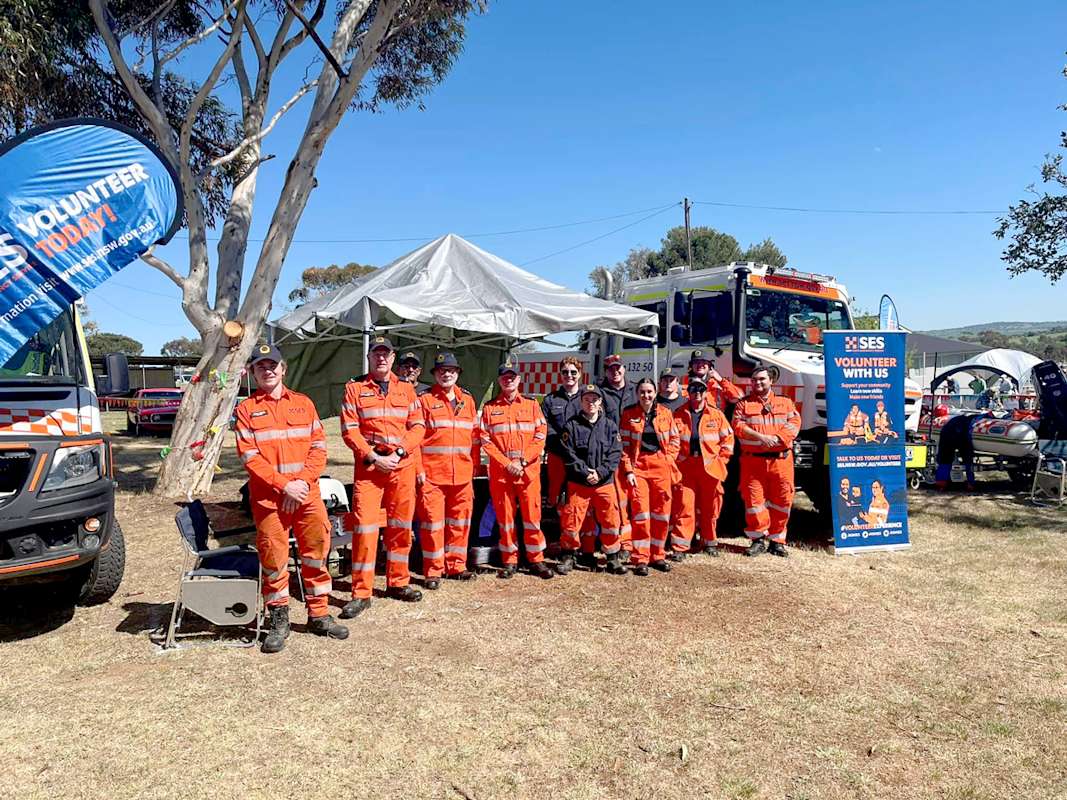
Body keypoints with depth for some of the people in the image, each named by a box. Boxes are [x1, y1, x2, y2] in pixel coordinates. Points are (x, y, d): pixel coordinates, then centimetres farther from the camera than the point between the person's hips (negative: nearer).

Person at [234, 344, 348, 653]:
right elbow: (249, 456, -4)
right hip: (268, 496, -2)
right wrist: (283, 485, -13)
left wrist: (303, 481, -9)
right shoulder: (247, 409, 6)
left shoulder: (303, 403, 12)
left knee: (316, 552, 5)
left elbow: (318, 446, 6)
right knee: (273, 558, 1)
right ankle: (278, 621, 16)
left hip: (307, 493, 2)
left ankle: (318, 615, 18)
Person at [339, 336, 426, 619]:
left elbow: (418, 426, 5)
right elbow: (349, 430, -3)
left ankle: (397, 583, 24)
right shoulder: (355, 388, 4)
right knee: (364, 526, -7)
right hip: (368, 466, -3)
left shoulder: (406, 389, 12)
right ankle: (361, 593, 1)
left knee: (401, 526, 10)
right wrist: (373, 457, -13)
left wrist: (400, 452, -10)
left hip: (403, 467, 3)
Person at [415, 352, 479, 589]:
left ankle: (456, 565, 23)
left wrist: (475, 464, 10)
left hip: (462, 474, 4)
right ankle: (433, 571, 9)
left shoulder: (467, 400, 14)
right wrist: (418, 469, -11)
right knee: (432, 521, -2)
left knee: (460, 521, 10)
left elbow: (474, 436, 16)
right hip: (432, 474, -4)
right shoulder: (424, 400, 0)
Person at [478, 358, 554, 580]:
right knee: (505, 516, 5)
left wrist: (522, 461, -10)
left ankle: (536, 559, 11)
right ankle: (509, 561, 15)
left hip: (529, 470, 0)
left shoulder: (532, 405, 8)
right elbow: (485, 440, 1)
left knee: (532, 515, 0)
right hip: (500, 471, 0)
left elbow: (540, 437, 1)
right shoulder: (490, 407, 8)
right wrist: (506, 463, -10)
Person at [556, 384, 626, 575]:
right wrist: (585, 472, -13)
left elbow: (616, 454, 1)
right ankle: (567, 557, 16)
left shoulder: (610, 426, 7)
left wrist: (600, 472, -11)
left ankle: (613, 559, 18)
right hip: (578, 483, -1)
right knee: (571, 519, -2)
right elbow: (568, 454, -4)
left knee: (611, 520, 2)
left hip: (605, 483, 2)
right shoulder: (572, 425, 2)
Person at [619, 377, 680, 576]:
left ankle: (657, 555, 20)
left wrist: (668, 459, -2)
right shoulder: (629, 414, 1)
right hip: (638, 464, -2)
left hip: (662, 465, 2)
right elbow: (624, 444, -1)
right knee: (640, 511, -5)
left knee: (662, 512, 6)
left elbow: (674, 439, 11)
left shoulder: (665, 413, 5)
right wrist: (628, 470, -8)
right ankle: (640, 559, 2)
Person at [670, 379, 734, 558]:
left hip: (710, 467, 1)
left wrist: (721, 459, 2)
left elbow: (728, 438, 8)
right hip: (685, 467, -1)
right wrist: (676, 460, 0)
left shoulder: (717, 415, 5)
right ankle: (680, 547, -2)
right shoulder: (679, 415, 5)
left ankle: (710, 543, 27)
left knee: (710, 507, 11)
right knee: (684, 507, -5)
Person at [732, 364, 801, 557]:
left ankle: (777, 540, 16)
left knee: (782, 499, 3)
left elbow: (794, 423, 0)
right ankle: (758, 539, 10)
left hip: (781, 459, 1)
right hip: (753, 460, -1)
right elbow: (738, 425, -4)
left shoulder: (785, 402, 14)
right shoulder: (744, 403, 10)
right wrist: (760, 437, -17)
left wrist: (777, 438, -16)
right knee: (753, 499, -2)